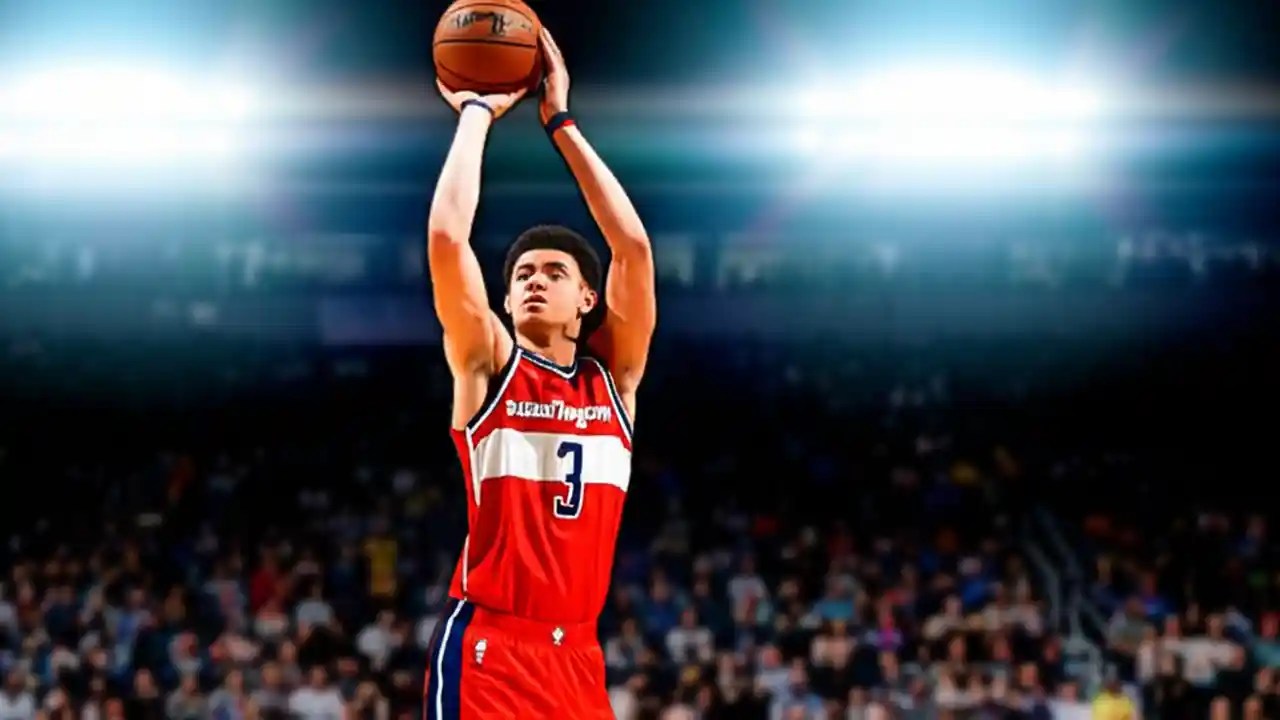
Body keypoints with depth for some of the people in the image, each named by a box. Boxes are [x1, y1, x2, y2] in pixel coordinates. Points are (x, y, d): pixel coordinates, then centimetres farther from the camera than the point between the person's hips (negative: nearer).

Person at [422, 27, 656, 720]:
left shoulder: (614, 378, 11)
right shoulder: (487, 368, 3)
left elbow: (634, 247, 2)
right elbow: (446, 236, -9)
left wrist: (560, 123, 4)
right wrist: (476, 112, 1)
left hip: (576, 655, 4)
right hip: (486, 649, -4)